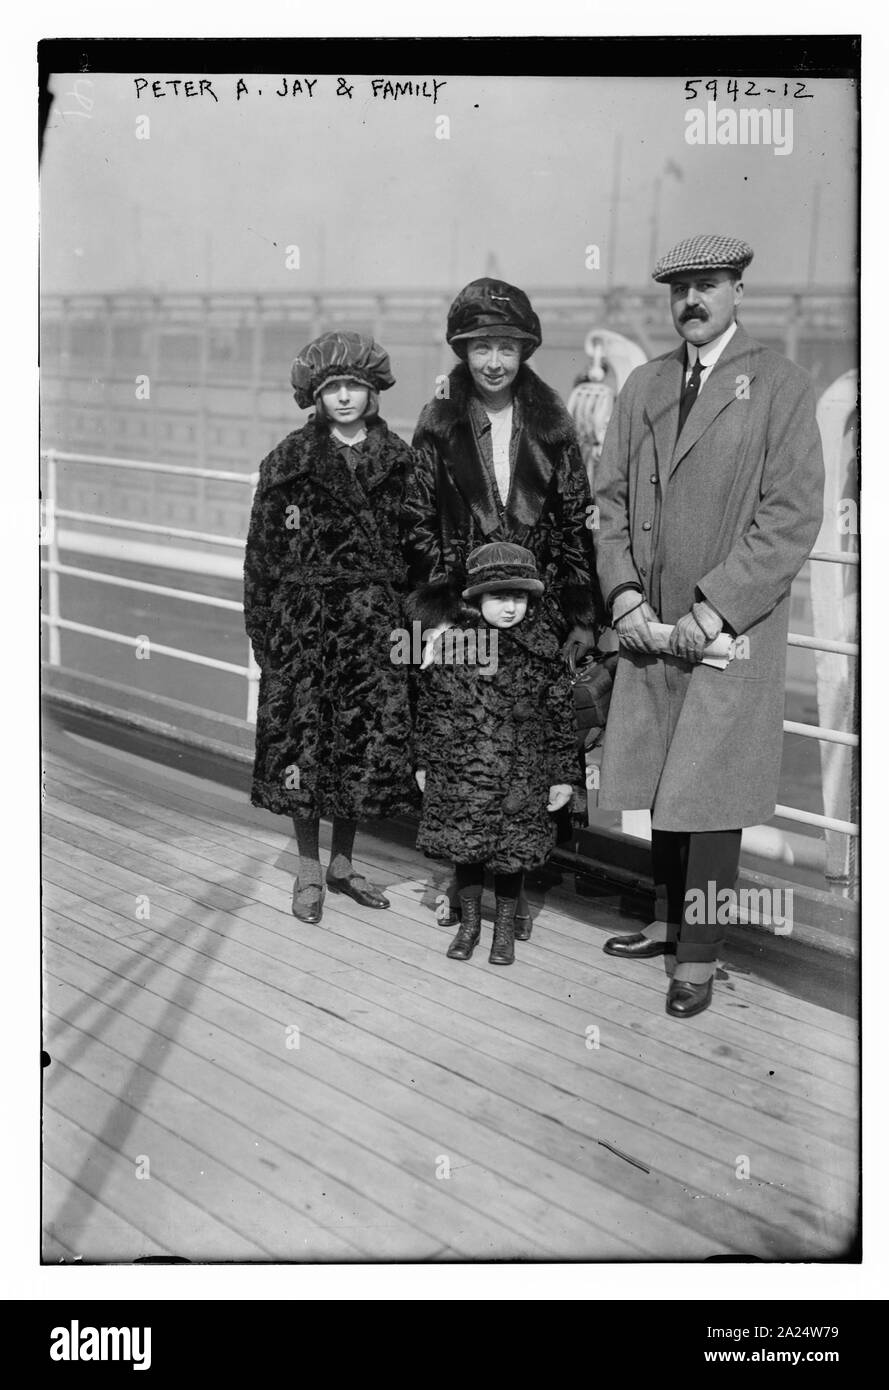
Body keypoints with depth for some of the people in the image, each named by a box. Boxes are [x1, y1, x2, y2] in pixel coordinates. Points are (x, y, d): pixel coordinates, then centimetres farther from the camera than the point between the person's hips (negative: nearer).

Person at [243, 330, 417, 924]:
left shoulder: (399, 461, 6)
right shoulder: (290, 461, 1)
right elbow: (262, 551, 1)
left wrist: (411, 621, 1)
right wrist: (263, 629, -4)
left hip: (376, 624, 2)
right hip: (304, 622, -2)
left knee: (368, 746, 3)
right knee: (303, 745, 1)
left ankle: (343, 862, 21)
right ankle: (309, 871, 16)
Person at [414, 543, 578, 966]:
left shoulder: (542, 652, -4)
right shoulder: (449, 646, -3)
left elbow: (561, 717, 1)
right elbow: (427, 711, 7)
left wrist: (563, 775, 1)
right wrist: (423, 763, 10)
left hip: (519, 779, -1)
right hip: (458, 775, 1)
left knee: (511, 855, 7)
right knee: (463, 850, 9)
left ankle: (505, 927, 28)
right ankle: (469, 921, 31)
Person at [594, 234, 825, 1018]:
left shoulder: (781, 386, -4)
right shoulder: (644, 385, 12)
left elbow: (793, 516, -10)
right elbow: (610, 497, 11)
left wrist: (712, 611, -15)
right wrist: (624, 594, -3)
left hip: (732, 628, -4)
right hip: (650, 627, 5)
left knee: (709, 797, -1)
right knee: (662, 786, 12)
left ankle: (700, 956, 11)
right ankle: (669, 919, 28)